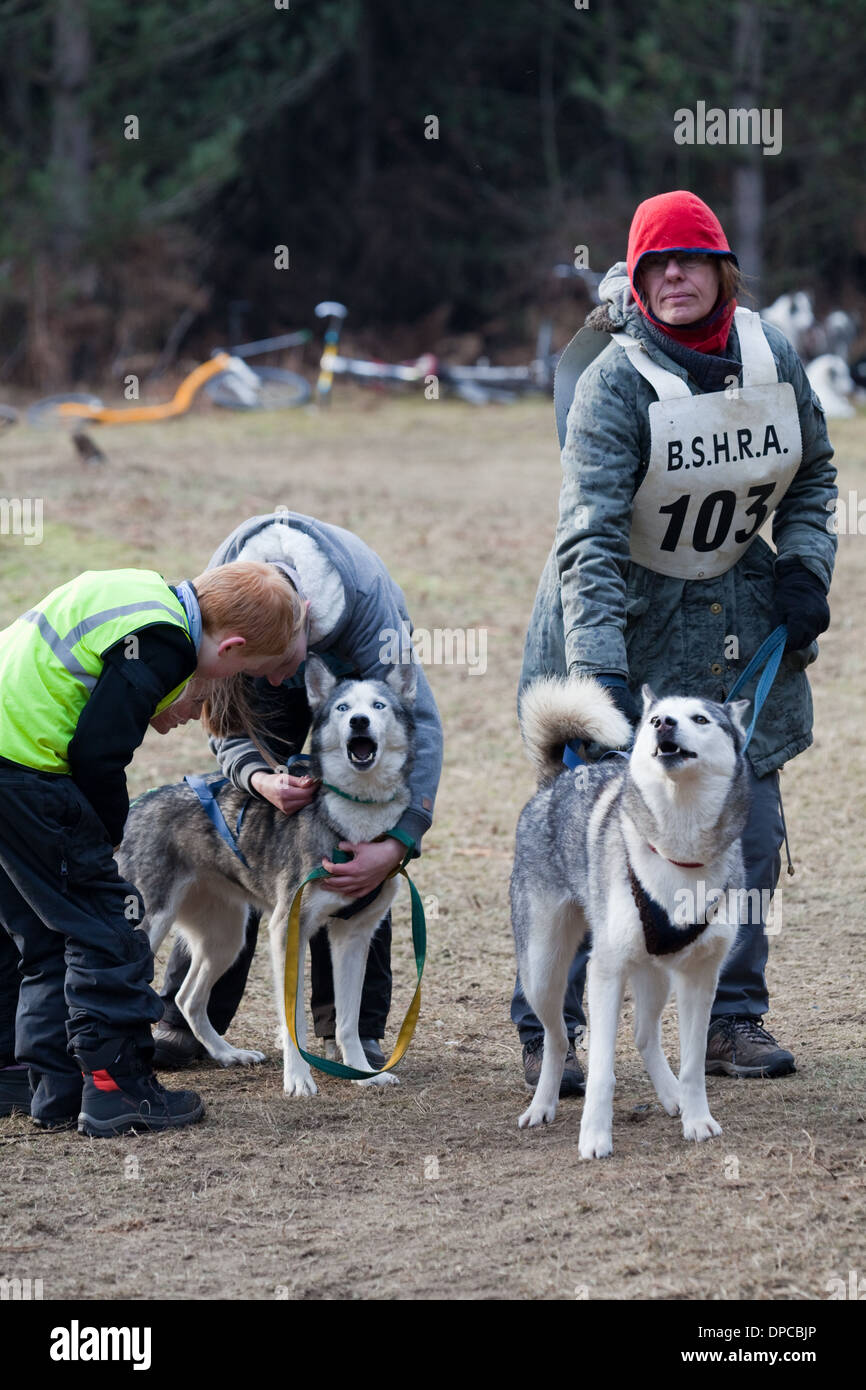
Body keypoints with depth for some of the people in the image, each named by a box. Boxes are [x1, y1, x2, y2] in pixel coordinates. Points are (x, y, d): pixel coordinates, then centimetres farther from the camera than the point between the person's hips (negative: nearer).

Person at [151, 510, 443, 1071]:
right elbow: (232, 731, -22)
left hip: (360, 660, -2)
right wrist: (261, 780, -46)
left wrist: (397, 845, -52)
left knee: (360, 844, -14)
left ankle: (354, 1024, -4)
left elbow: (419, 722, -42)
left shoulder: (363, 598, -44)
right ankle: (188, 1022, -4)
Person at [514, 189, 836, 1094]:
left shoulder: (774, 359, -5)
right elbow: (589, 535, -28)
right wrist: (600, 671, -38)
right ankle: (545, 1032, 2)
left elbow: (813, 474, 15)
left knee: (746, 815, 3)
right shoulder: (614, 382, -20)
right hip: (620, 612, -5)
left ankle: (733, 1018, 16)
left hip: (733, 609, 5)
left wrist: (803, 567, -1)